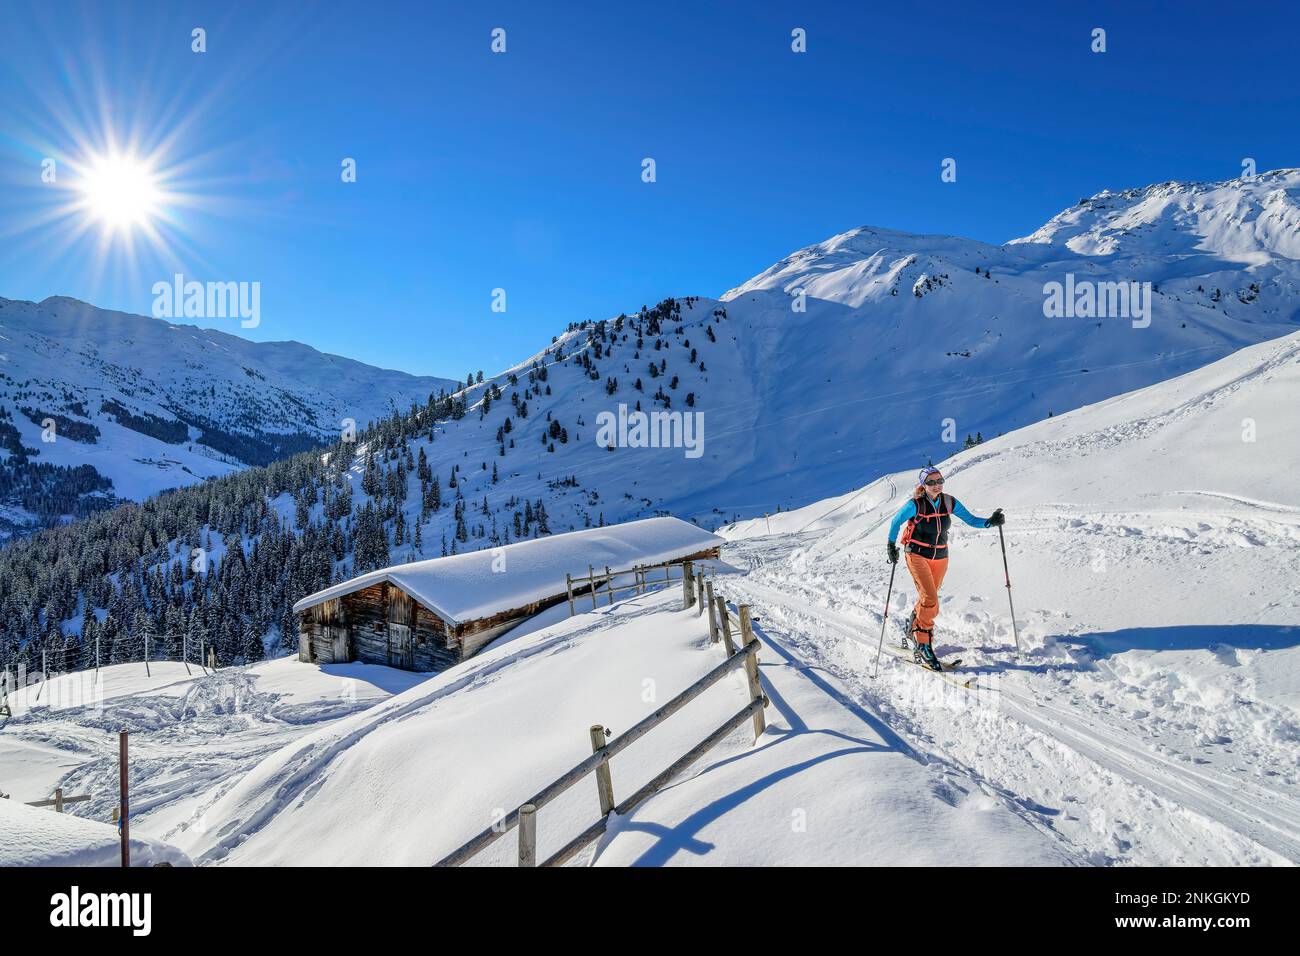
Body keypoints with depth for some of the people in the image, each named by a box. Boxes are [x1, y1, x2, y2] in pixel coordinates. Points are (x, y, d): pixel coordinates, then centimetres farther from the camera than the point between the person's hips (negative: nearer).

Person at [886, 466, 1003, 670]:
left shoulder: (949, 502, -3)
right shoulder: (915, 504, -15)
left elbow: (971, 519, -1)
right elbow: (896, 521, -2)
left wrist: (990, 522, -18)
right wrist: (891, 546, -1)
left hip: (940, 557, 5)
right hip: (917, 555, -5)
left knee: (928, 600, 13)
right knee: (930, 601, -17)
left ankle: (914, 630, 38)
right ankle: (923, 647, -6)